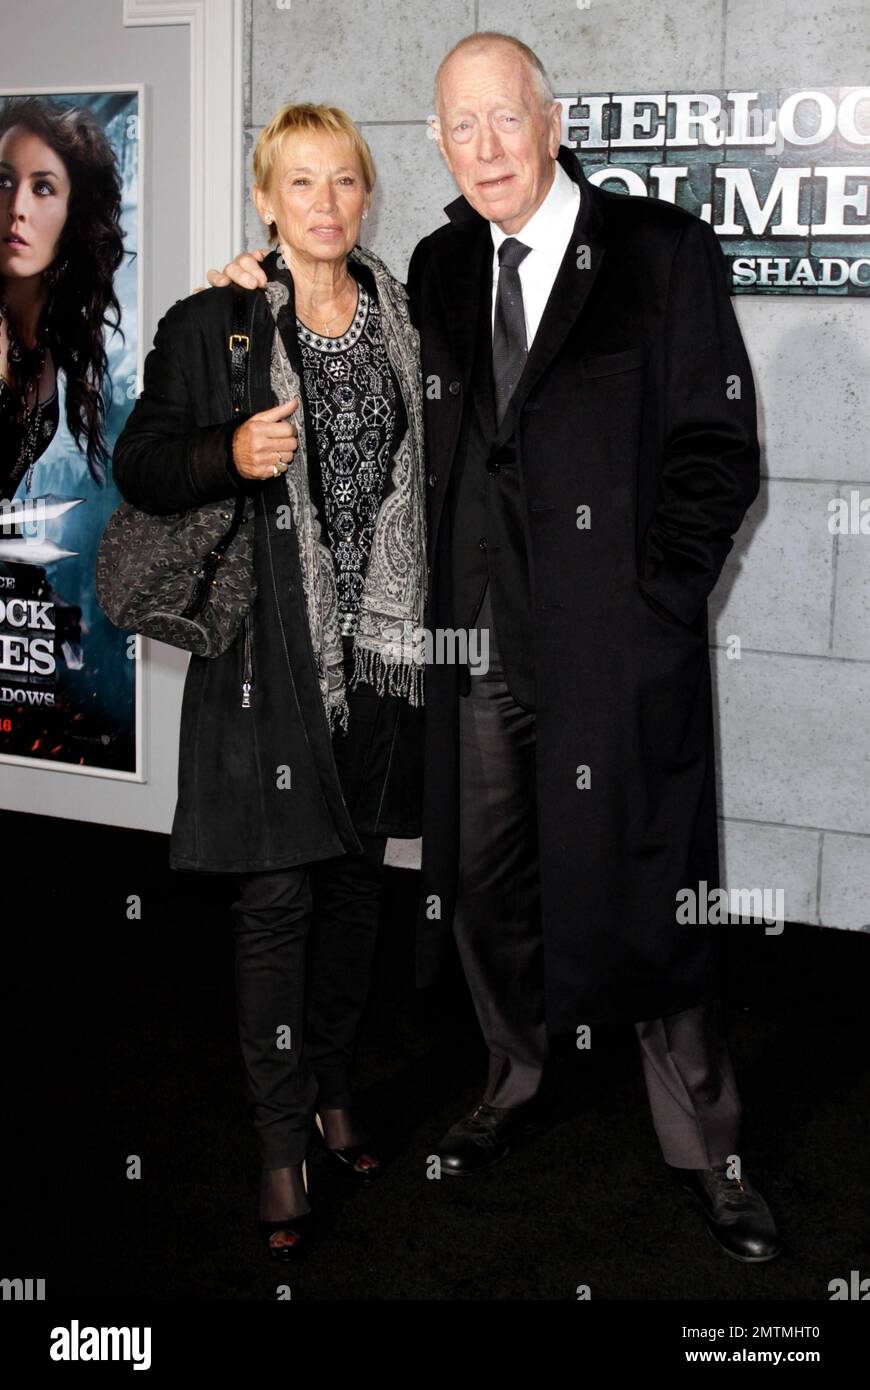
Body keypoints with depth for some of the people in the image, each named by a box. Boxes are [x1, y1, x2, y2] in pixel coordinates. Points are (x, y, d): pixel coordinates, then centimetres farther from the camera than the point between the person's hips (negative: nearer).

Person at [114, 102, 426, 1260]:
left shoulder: (404, 323, 10)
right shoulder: (211, 326, -3)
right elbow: (138, 467, -2)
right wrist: (229, 457, -20)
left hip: (381, 643, 4)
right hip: (270, 648, -4)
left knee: (357, 880, 13)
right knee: (277, 896, -3)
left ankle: (333, 1086, 30)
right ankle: (283, 1145, 8)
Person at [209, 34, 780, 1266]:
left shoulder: (663, 251, -3)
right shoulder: (438, 268, 10)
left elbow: (718, 452, -5)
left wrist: (649, 603, -10)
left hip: (617, 644, -4)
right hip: (479, 643, 5)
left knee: (648, 898, 3)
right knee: (483, 882, 14)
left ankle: (705, 1150, 20)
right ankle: (516, 1086, 36)